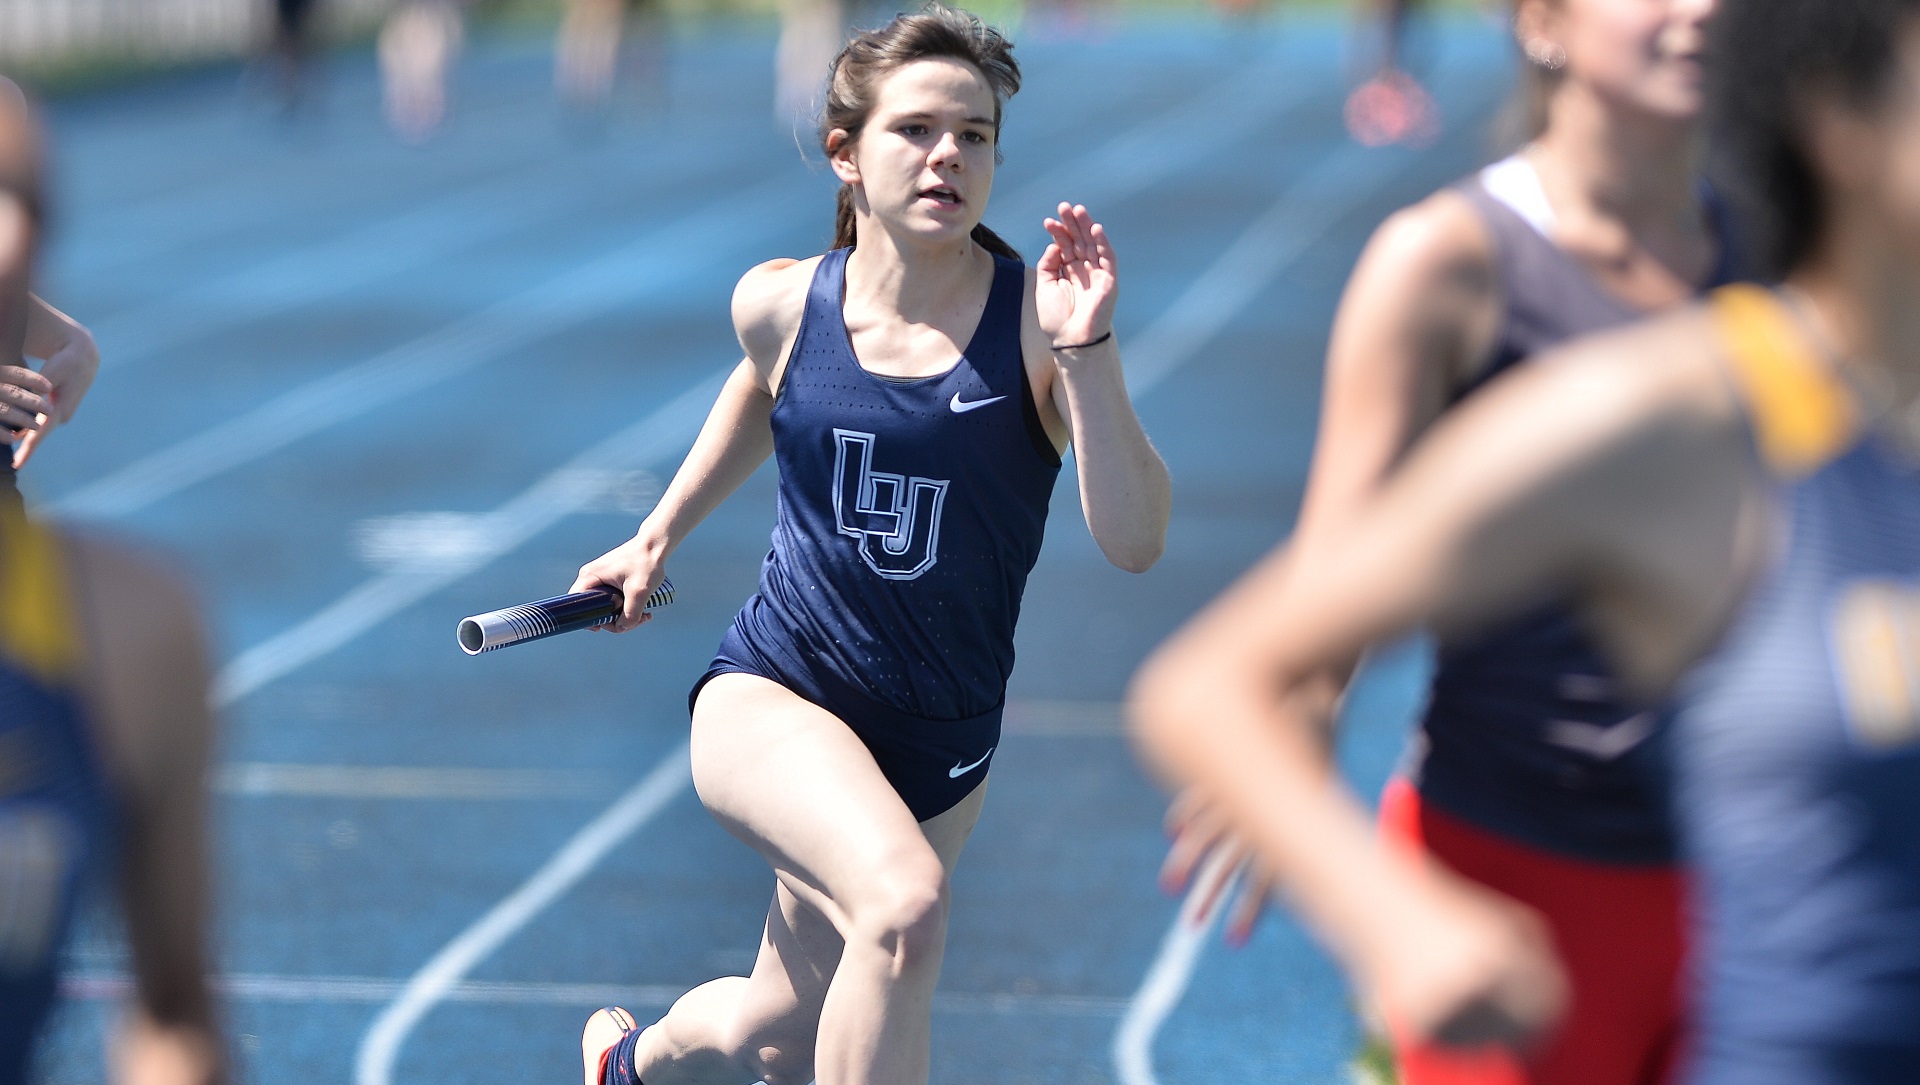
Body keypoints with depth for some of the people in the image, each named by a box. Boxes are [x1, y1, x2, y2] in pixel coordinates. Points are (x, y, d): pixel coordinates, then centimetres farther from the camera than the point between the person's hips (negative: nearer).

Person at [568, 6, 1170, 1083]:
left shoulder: (1036, 316, -12)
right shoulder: (783, 305, -5)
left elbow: (1136, 540, -21)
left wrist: (1085, 352, -30)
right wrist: (659, 535, 23)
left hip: (941, 750, 2)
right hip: (773, 700, -1)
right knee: (905, 902, -33)